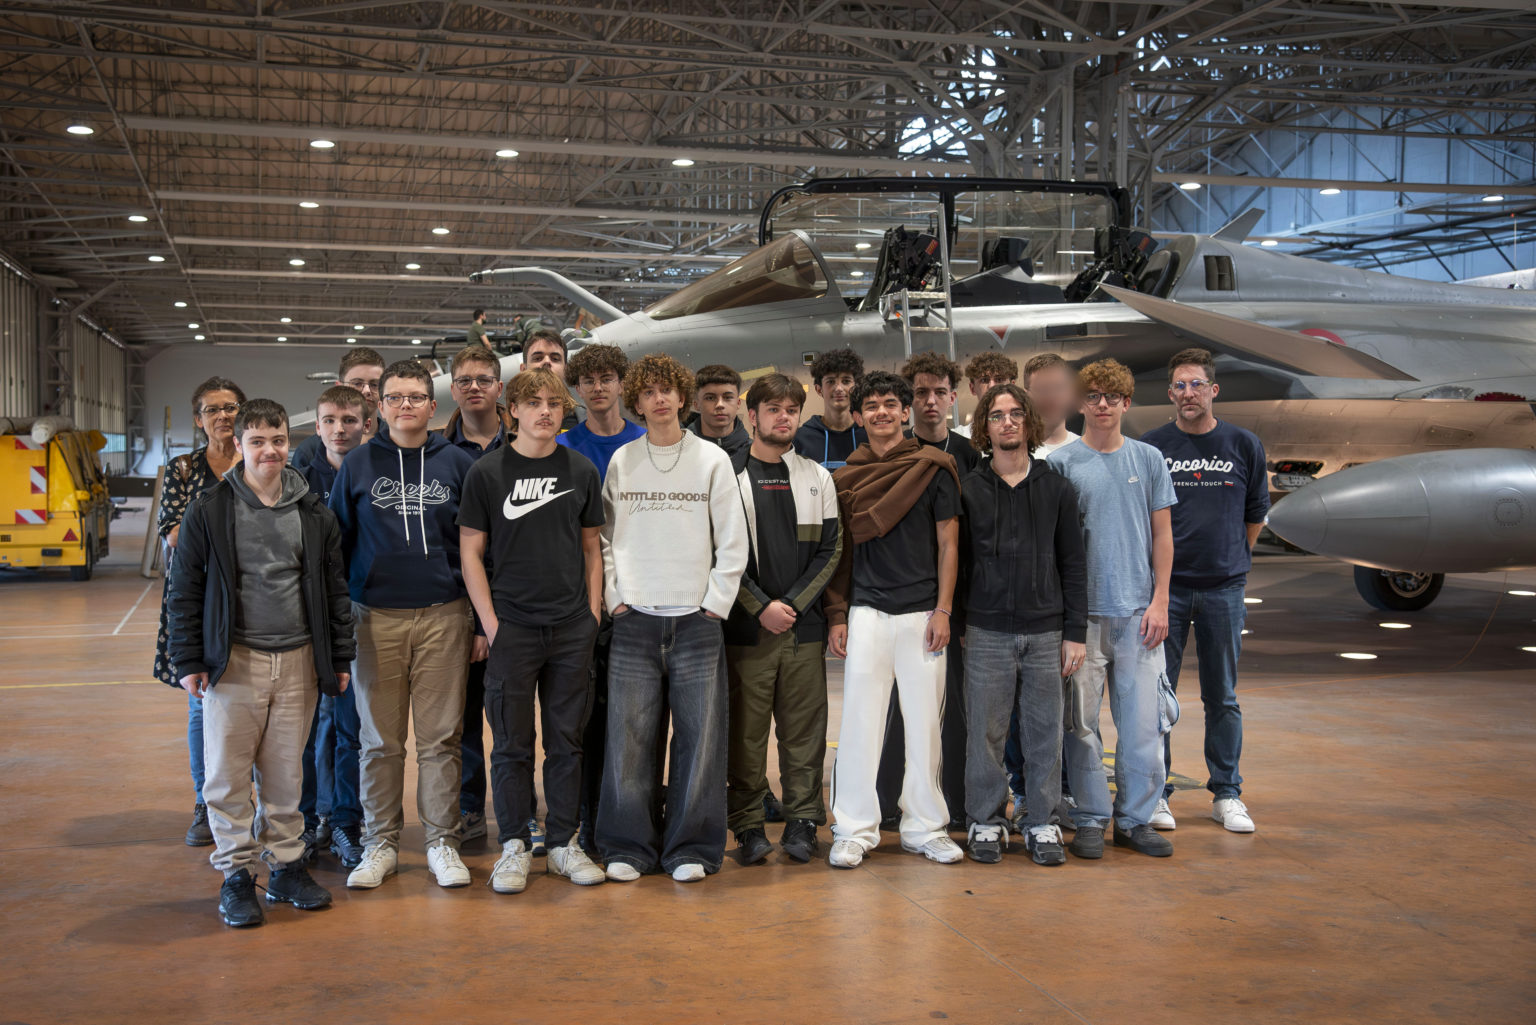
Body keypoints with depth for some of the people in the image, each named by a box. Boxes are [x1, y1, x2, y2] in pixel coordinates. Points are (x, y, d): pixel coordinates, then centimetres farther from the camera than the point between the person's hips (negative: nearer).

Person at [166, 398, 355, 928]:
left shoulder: (315, 515, 7)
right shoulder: (209, 511, -1)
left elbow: (335, 591, 12)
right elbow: (185, 591, 1)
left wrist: (340, 657, 9)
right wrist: (189, 661, -3)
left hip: (297, 663, 2)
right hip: (233, 661, -2)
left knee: (286, 772, 9)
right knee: (229, 773, 1)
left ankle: (286, 866, 21)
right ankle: (236, 874, 13)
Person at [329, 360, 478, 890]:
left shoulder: (457, 463, 5)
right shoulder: (358, 464, 5)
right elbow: (337, 540, 9)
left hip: (444, 617, 0)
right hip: (376, 619, 0)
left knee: (441, 737, 4)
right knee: (380, 740, 6)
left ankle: (442, 842, 14)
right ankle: (380, 844, 17)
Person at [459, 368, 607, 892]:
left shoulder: (581, 470, 7)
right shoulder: (487, 472, 0)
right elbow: (471, 552, 0)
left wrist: (593, 613, 4)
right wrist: (491, 622, -7)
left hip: (572, 630, 2)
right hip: (512, 628, -2)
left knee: (567, 740, 8)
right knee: (512, 743, 4)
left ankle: (564, 842, 19)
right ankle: (514, 844, 16)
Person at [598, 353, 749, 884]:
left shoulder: (712, 460, 4)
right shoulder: (620, 462, 8)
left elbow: (732, 542, 4)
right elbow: (605, 539, 11)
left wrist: (715, 604, -2)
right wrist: (614, 599, 1)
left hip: (696, 621, -1)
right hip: (634, 621, 1)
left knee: (700, 736, -1)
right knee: (629, 736, 0)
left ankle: (690, 847, 9)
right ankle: (628, 846, 11)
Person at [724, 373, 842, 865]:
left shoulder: (817, 477, 10)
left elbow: (830, 550, 5)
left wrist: (792, 603, -7)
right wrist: (762, 607, -11)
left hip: (804, 626, 2)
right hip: (746, 627, -2)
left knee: (804, 729, 5)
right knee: (746, 731, 1)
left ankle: (802, 821, 14)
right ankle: (748, 825, 11)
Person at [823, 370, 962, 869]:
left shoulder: (933, 468, 3)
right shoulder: (845, 477, 8)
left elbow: (947, 543, 3)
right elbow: (841, 549, 11)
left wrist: (943, 610, -4)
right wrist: (837, 616, 4)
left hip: (922, 612, -1)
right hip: (866, 612, 1)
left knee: (924, 723, 5)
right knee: (859, 721, 0)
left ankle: (925, 826, 17)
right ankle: (854, 829, 8)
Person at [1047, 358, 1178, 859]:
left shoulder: (1148, 459, 8)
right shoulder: (1062, 462, 1)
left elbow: (1162, 534, 10)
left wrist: (1159, 601, 1)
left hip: (1138, 611, 2)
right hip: (1082, 611, -2)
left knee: (1143, 720, 3)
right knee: (1081, 721, 3)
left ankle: (1136, 819, 15)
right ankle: (1090, 820, 13)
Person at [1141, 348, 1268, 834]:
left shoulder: (1244, 445, 5)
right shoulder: (1151, 446, 1)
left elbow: (1256, 513, 16)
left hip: (1223, 588, 1)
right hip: (1165, 586, -1)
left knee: (1223, 698, 8)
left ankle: (1226, 794, 18)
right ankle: (1155, 791, 12)